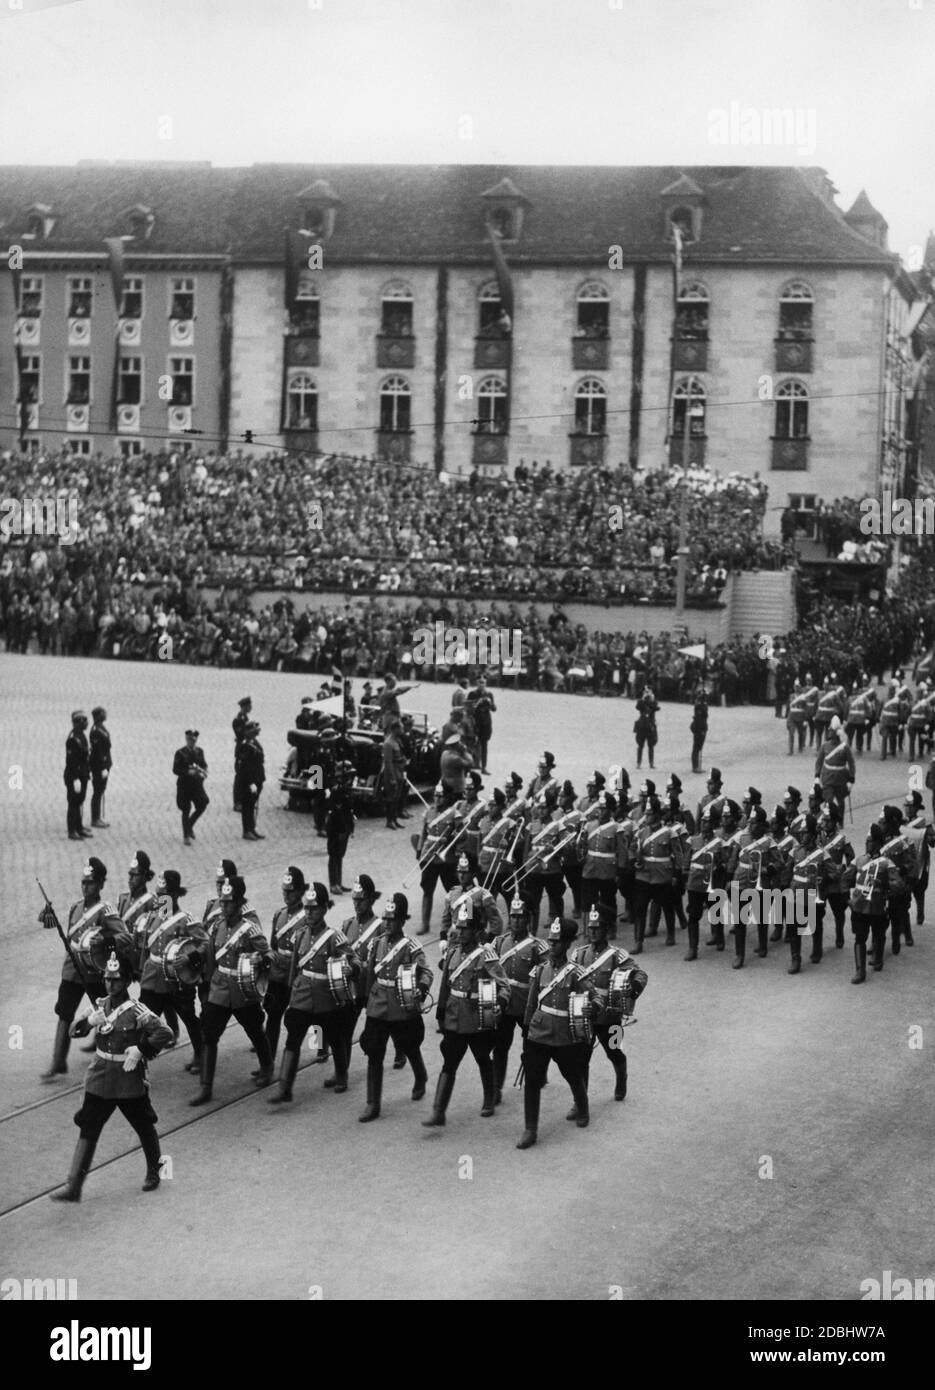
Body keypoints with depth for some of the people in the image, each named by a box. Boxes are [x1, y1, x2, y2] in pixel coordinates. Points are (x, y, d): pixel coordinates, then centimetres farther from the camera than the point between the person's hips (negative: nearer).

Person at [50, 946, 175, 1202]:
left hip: (130, 1080, -4)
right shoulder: (101, 1006, 3)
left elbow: (164, 1034, -19)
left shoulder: (137, 1011, -13)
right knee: (88, 1130, -1)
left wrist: (141, 1051, -25)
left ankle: (154, 1171, 38)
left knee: (144, 1127, 13)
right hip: (100, 1079, 4)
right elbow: (74, 1031, 5)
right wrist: (89, 1021, -15)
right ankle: (74, 1186, -2)